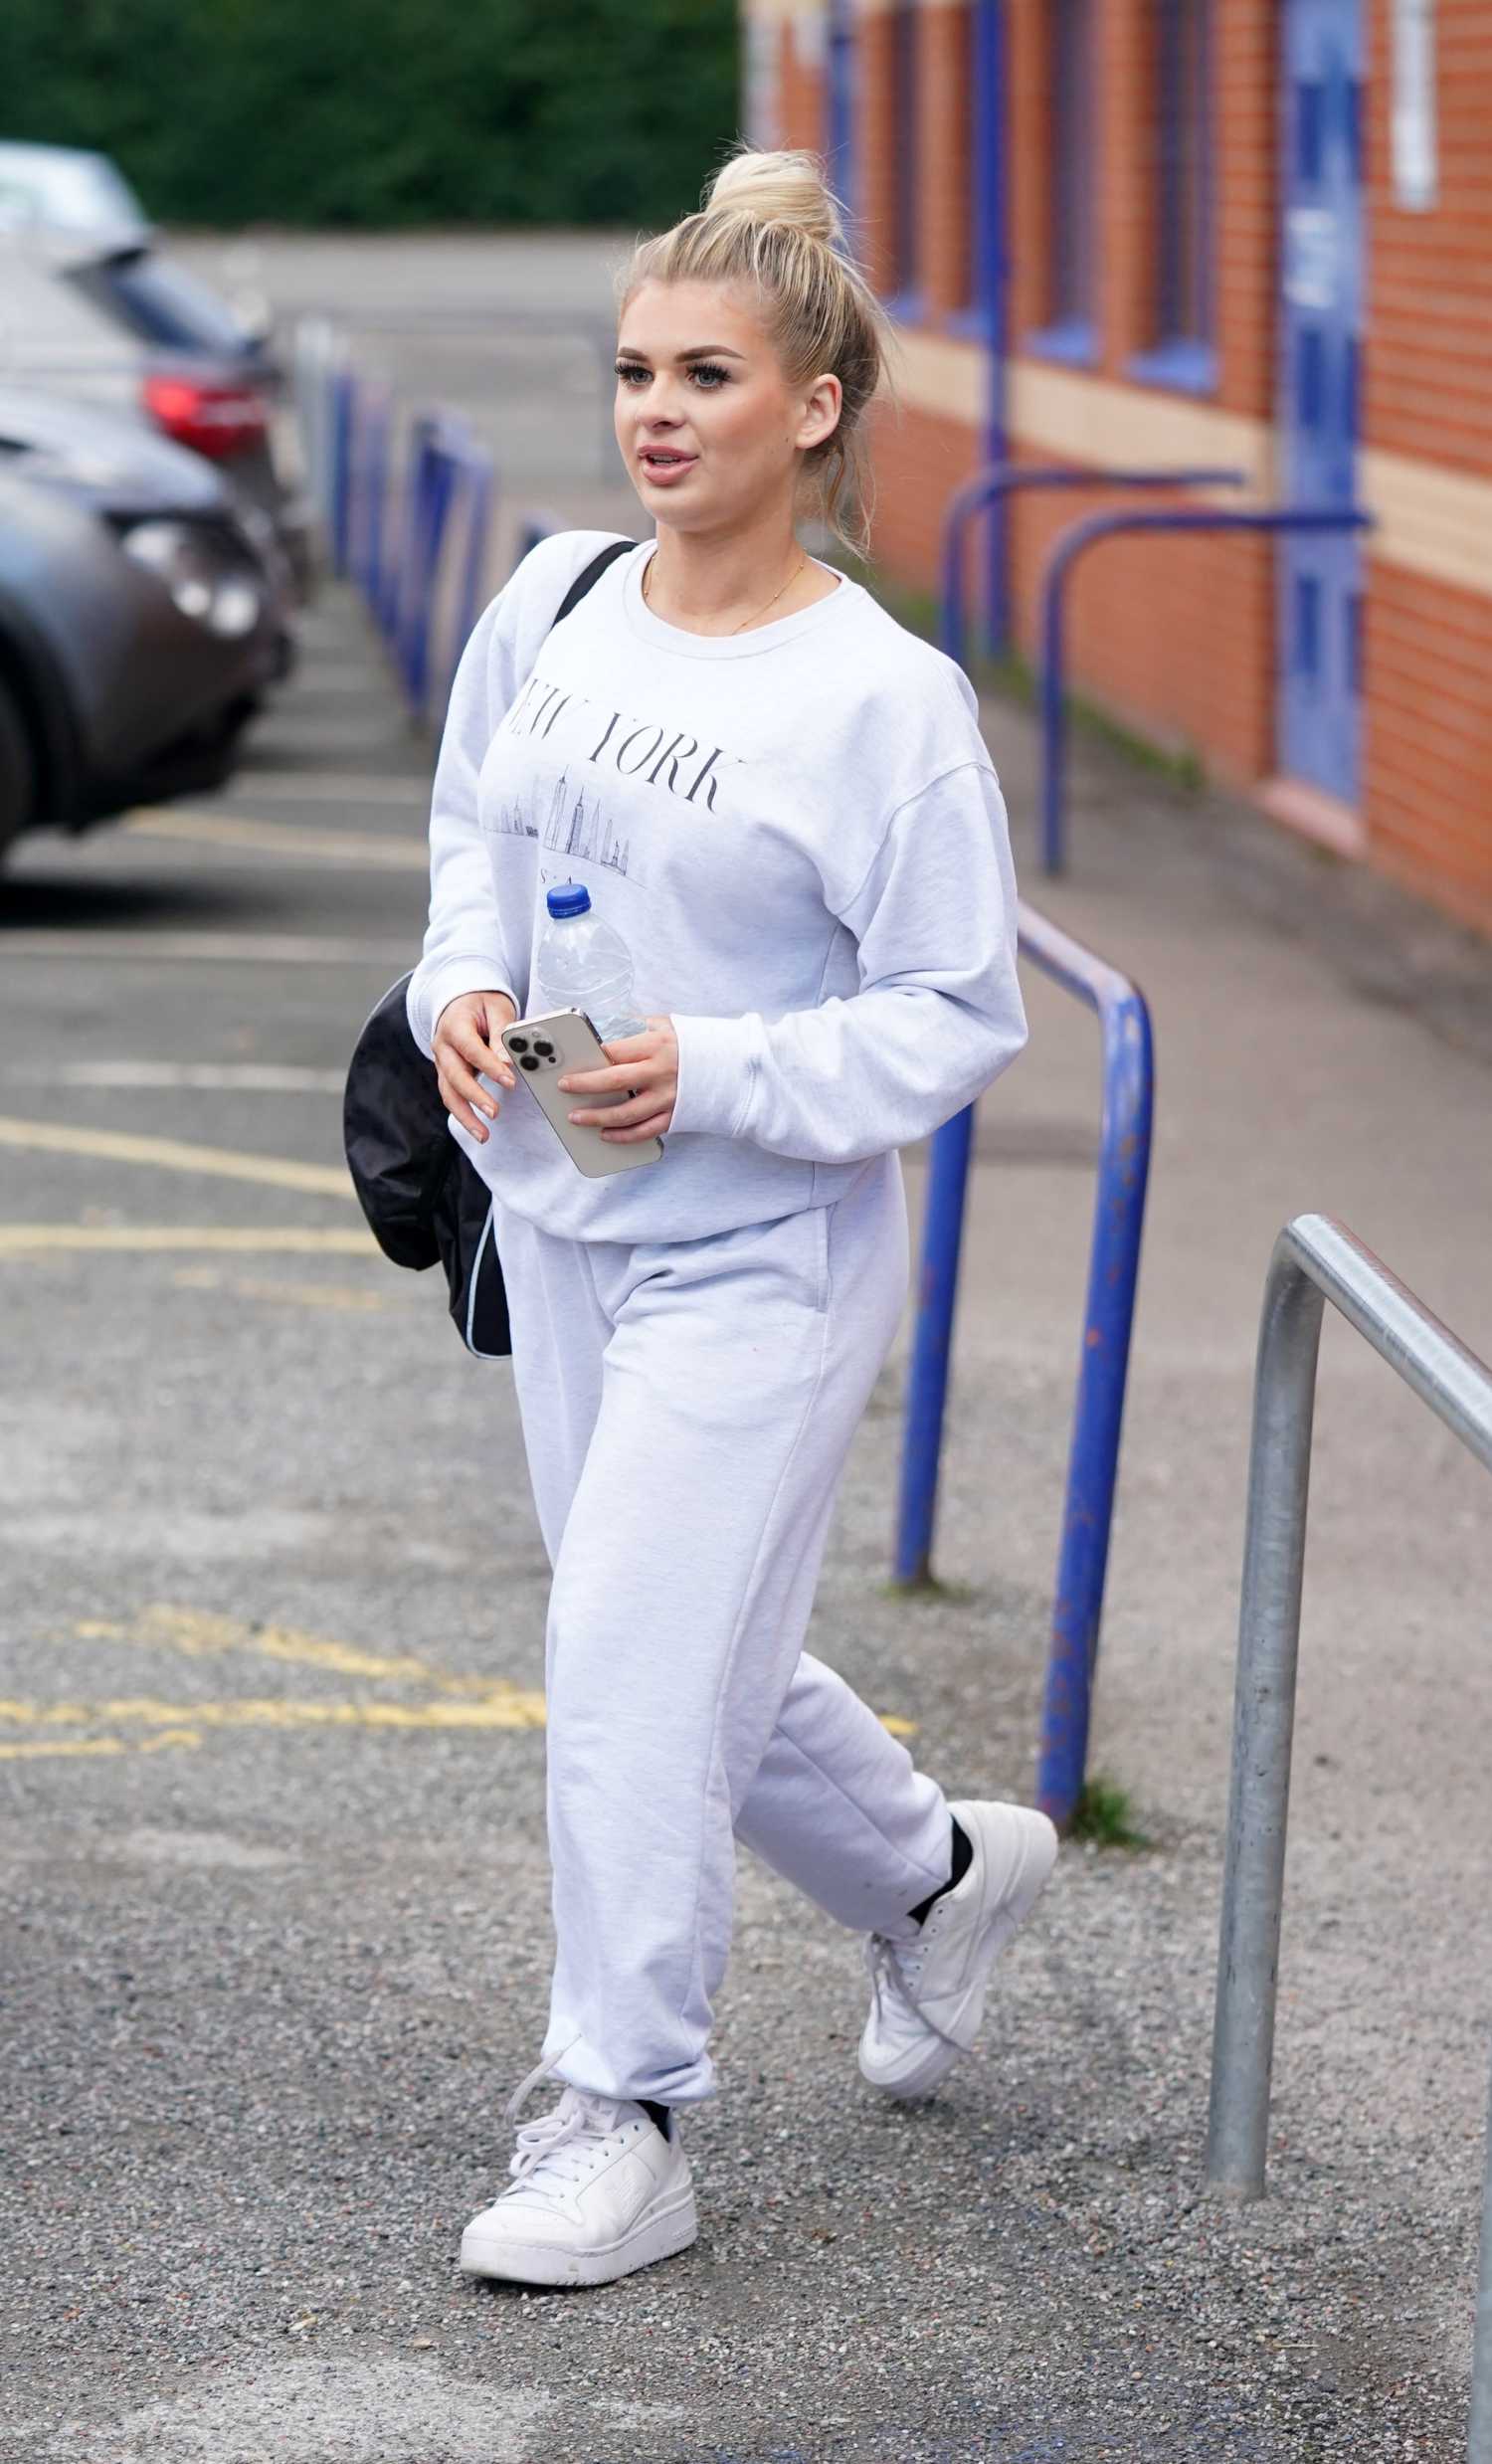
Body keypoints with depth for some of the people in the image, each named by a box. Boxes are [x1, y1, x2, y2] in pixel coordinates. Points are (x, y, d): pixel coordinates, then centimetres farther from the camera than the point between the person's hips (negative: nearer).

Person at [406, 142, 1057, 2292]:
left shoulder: (886, 699, -16)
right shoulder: (555, 601, 1)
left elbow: (961, 1017, -12)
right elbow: (477, 829, 17)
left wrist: (720, 1074, -24)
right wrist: (462, 986, -3)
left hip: (760, 1263, -6)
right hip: (562, 1228, 7)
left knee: (631, 1671, -9)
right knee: (707, 1671, 17)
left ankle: (621, 2124, 3)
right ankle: (938, 1873, 44)